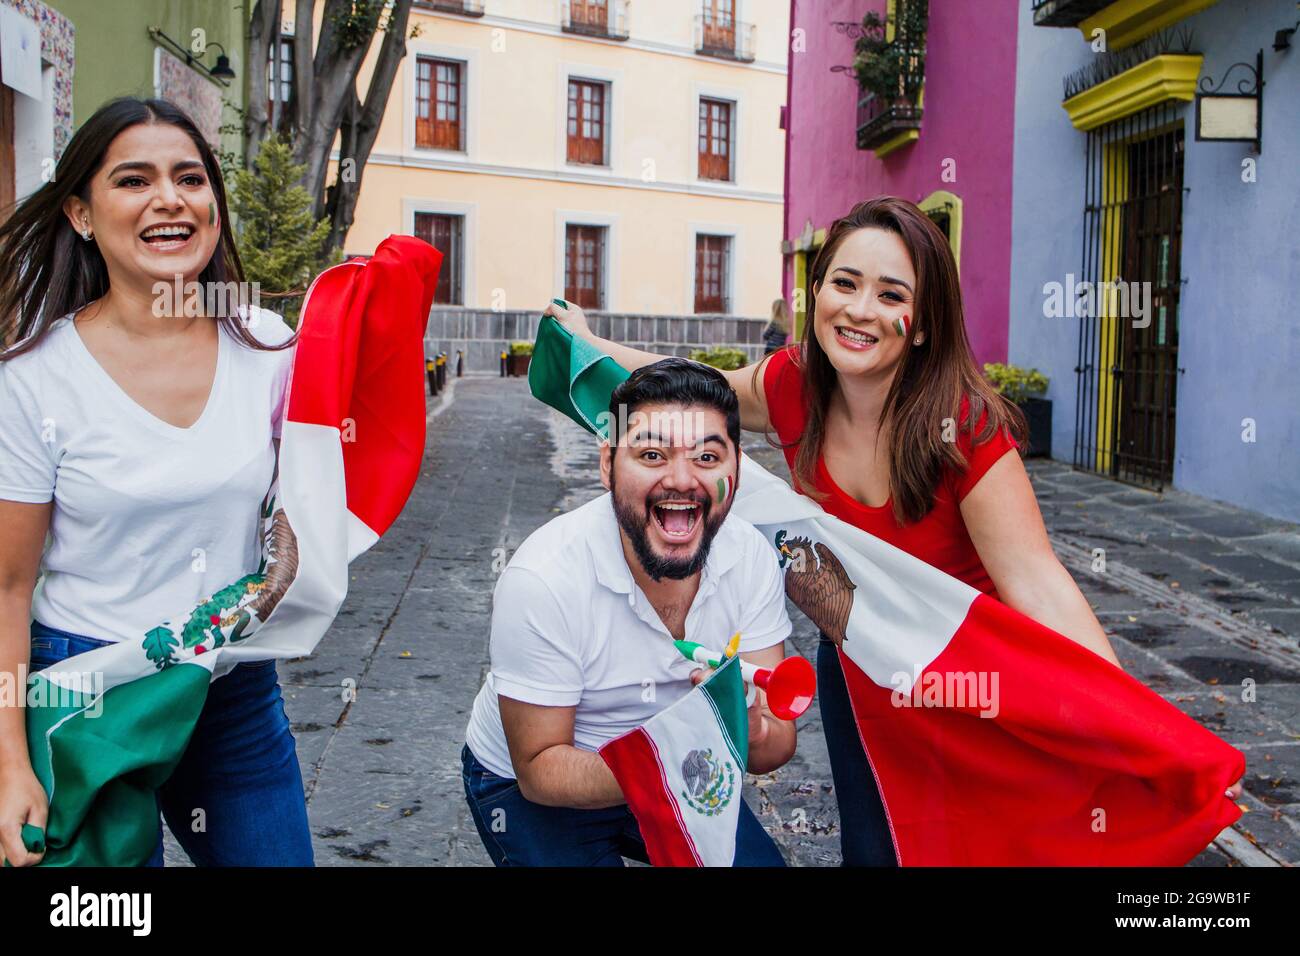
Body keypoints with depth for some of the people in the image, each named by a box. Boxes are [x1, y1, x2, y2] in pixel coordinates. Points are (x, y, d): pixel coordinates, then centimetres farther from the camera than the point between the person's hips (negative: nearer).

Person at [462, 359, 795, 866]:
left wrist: (752, 733, -40)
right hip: (527, 786, -3)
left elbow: (779, 740, -15)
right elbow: (539, 767, -23)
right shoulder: (542, 580, -31)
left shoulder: (751, 557, -17)